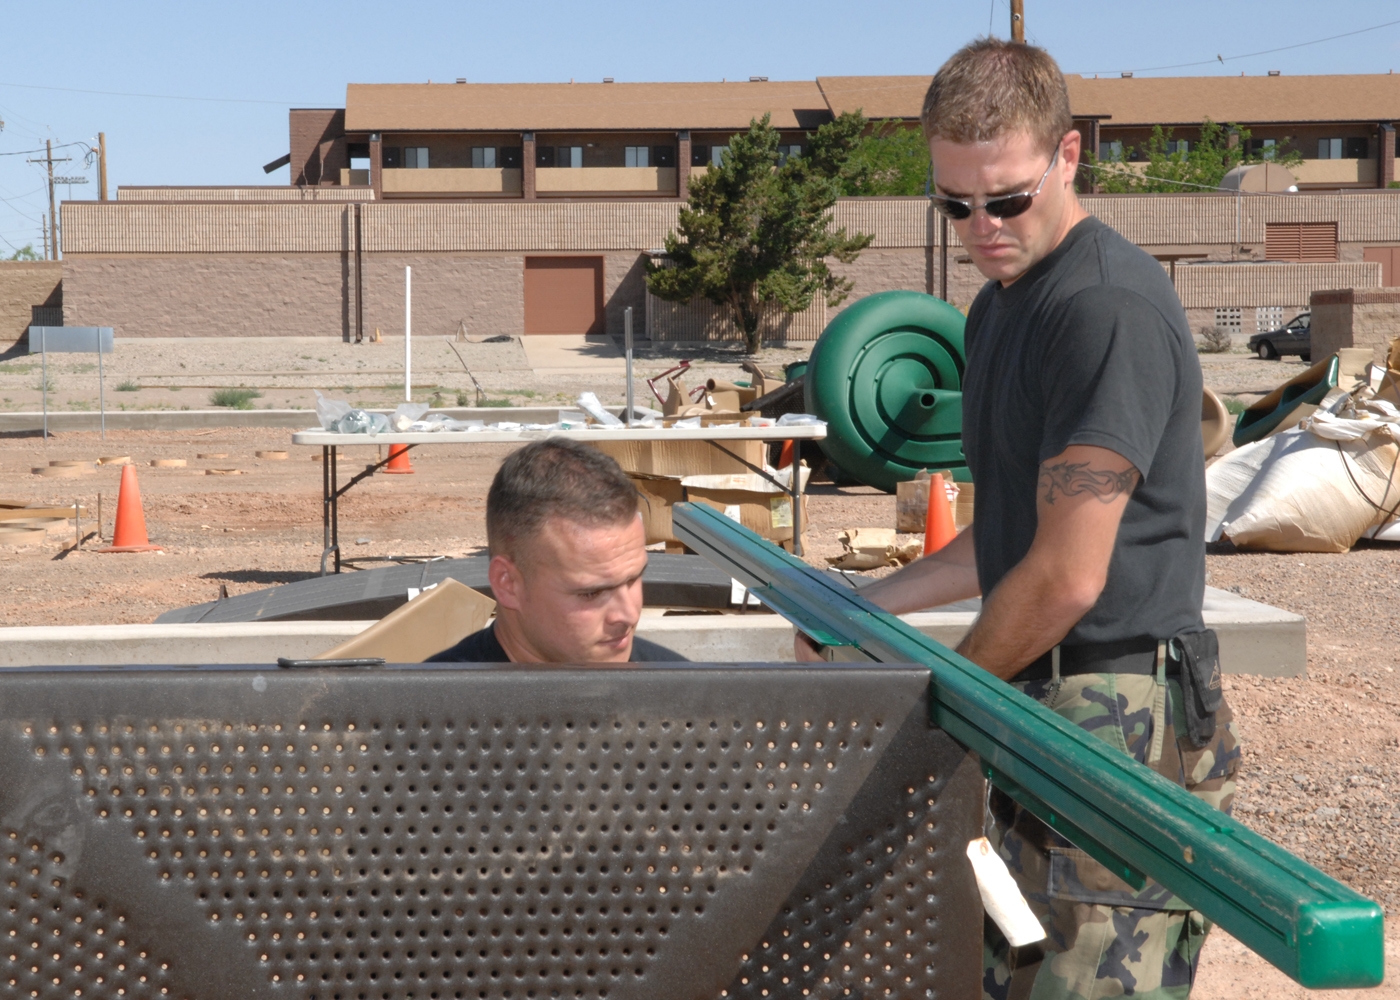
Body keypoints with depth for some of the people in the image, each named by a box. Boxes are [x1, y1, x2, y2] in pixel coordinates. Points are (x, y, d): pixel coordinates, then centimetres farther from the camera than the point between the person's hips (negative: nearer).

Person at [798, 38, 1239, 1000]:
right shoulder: (999, 307, 15)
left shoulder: (1111, 307, -18)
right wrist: (871, 605, 19)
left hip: (1121, 722, -9)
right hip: (1035, 714, 10)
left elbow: (1068, 576, -19)